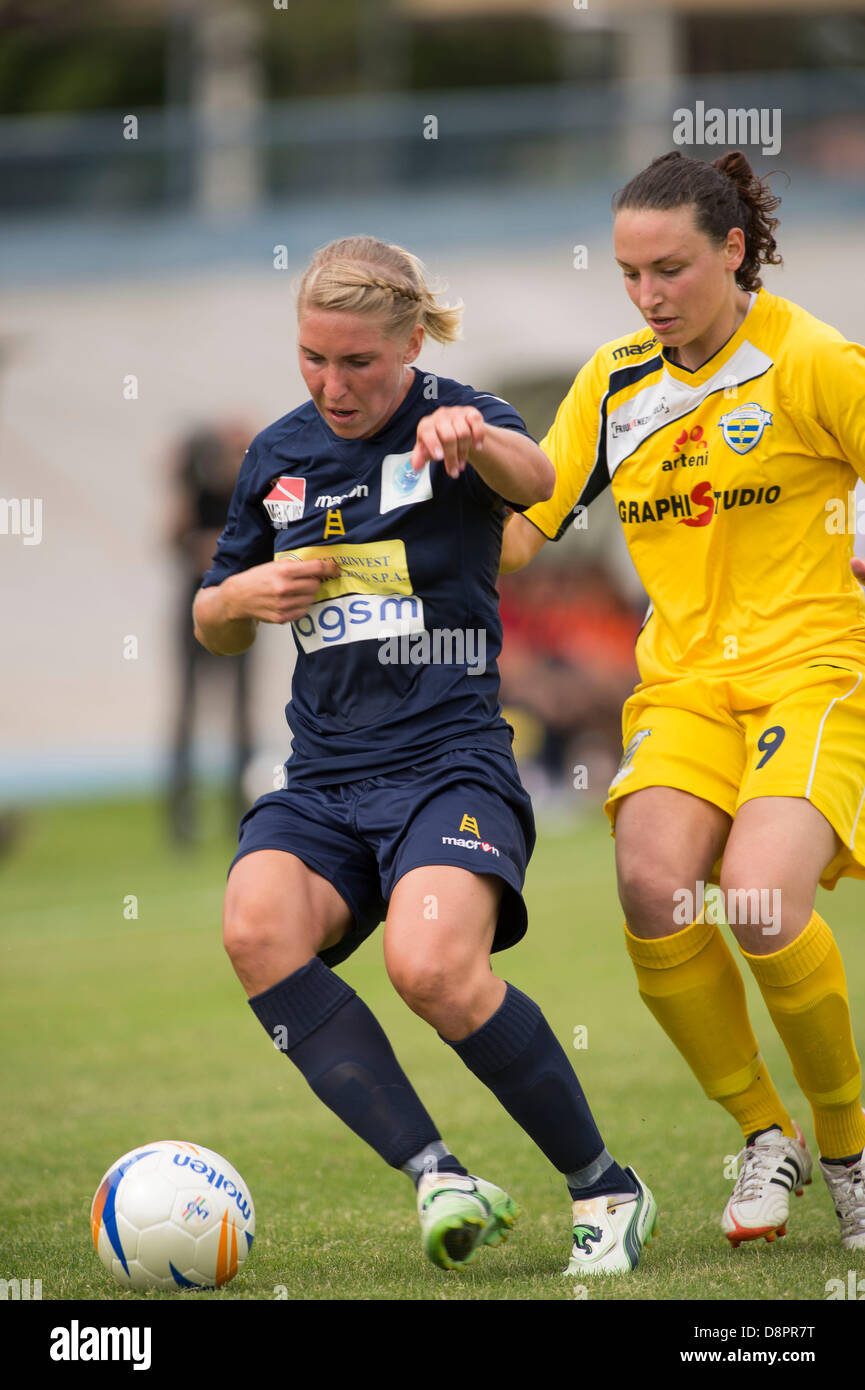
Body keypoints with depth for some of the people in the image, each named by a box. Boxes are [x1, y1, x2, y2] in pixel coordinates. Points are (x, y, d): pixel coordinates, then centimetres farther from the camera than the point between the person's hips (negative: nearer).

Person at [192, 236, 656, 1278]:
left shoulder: (458, 423, -2)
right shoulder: (278, 456, 13)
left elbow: (534, 479, -27)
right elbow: (214, 630, 26)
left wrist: (476, 439, -51)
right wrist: (243, 595, 1)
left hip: (451, 760, -5)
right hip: (323, 781, 5)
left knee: (430, 964, -31)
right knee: (257, 928, -28)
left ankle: (605, 1190, -9)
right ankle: (438, 1179, -29)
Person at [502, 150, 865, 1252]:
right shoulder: (616, 381, 11)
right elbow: (518, 532, 11)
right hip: (682, 683, 4)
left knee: (757, 900, -28)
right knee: (652, 884, -25)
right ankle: (765, 1138, -3)